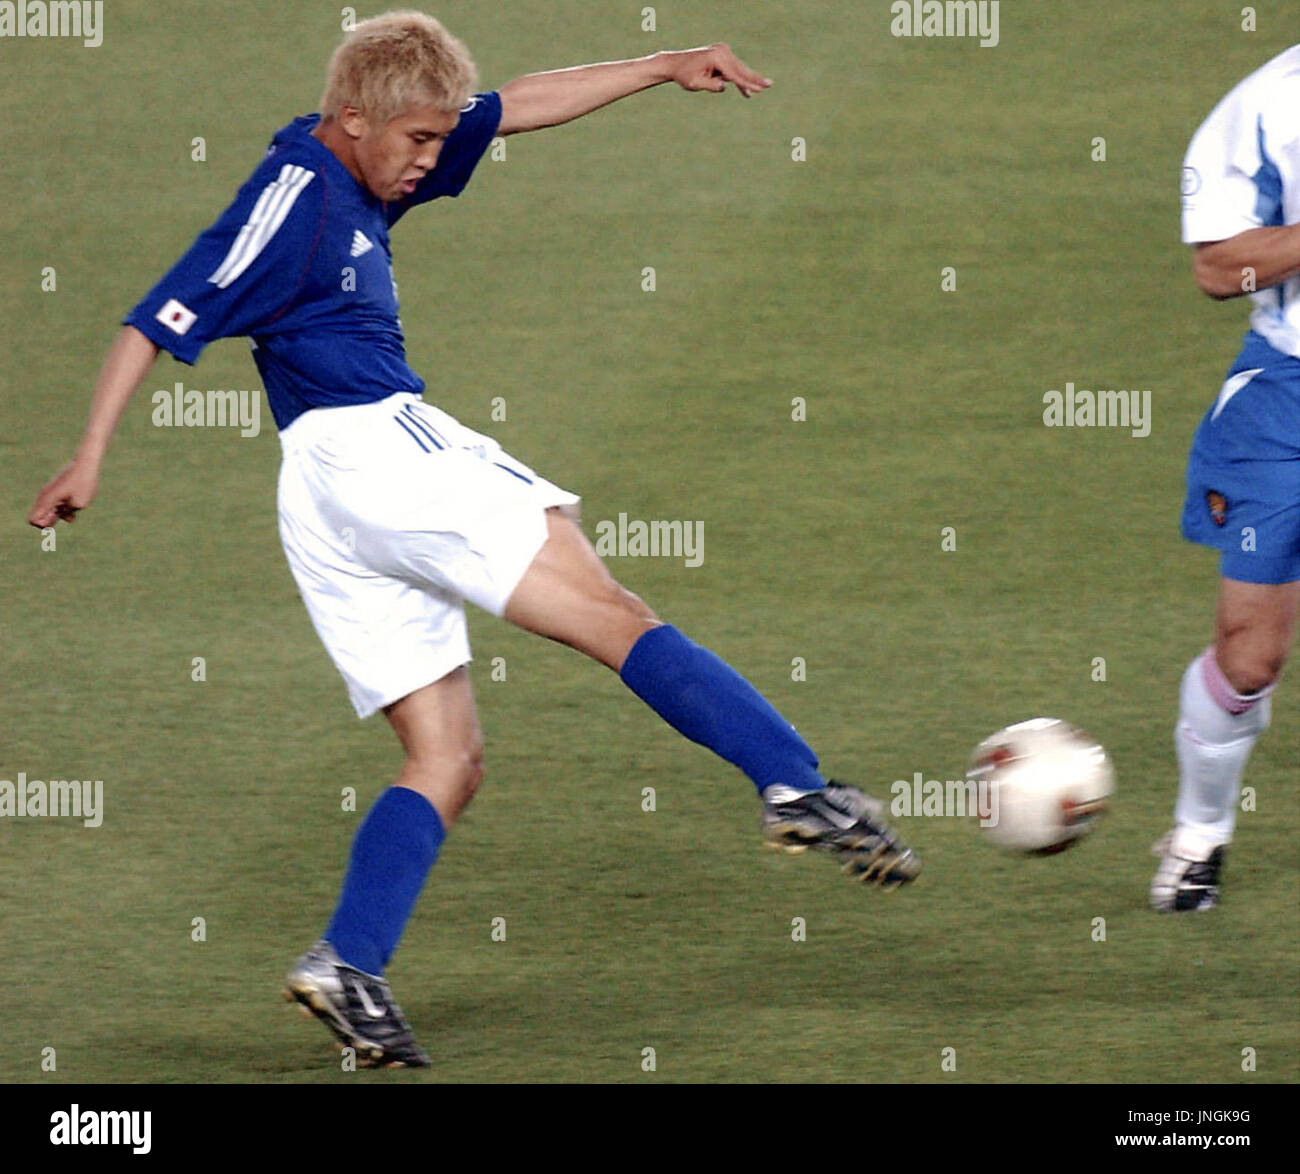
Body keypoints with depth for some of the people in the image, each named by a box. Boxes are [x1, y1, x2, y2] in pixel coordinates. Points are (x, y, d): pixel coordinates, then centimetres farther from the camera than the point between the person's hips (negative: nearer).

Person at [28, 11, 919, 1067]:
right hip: (370, 443, -10)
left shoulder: (365, 170, 18)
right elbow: (161, 320, -12)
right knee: (614, 618, -11)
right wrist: (91, 457, -17)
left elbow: (519, 109, 23)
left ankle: (349, 963, -6)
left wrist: (667, 68, 19)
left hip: (329, 503, 10)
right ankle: (799, 789, -19)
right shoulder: (294, 195, -9)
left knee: (449, 761, 7)